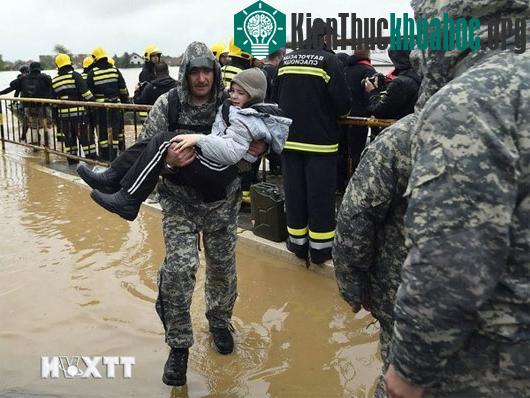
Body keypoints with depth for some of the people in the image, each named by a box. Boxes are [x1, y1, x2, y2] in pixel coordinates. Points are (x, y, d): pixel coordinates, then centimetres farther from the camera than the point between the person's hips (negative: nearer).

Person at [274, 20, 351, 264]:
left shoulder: (285, 60, 7)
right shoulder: (329, 61, -9)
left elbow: (277, 99, 13)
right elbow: (343, 104, -13)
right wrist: (333, 111, 8)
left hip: (290, 139, 5)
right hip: (320, 140, -5)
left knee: (294, 193, 12)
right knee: (320, 196, 3)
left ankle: (298, 243, 21)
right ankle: (320, 248, 10)